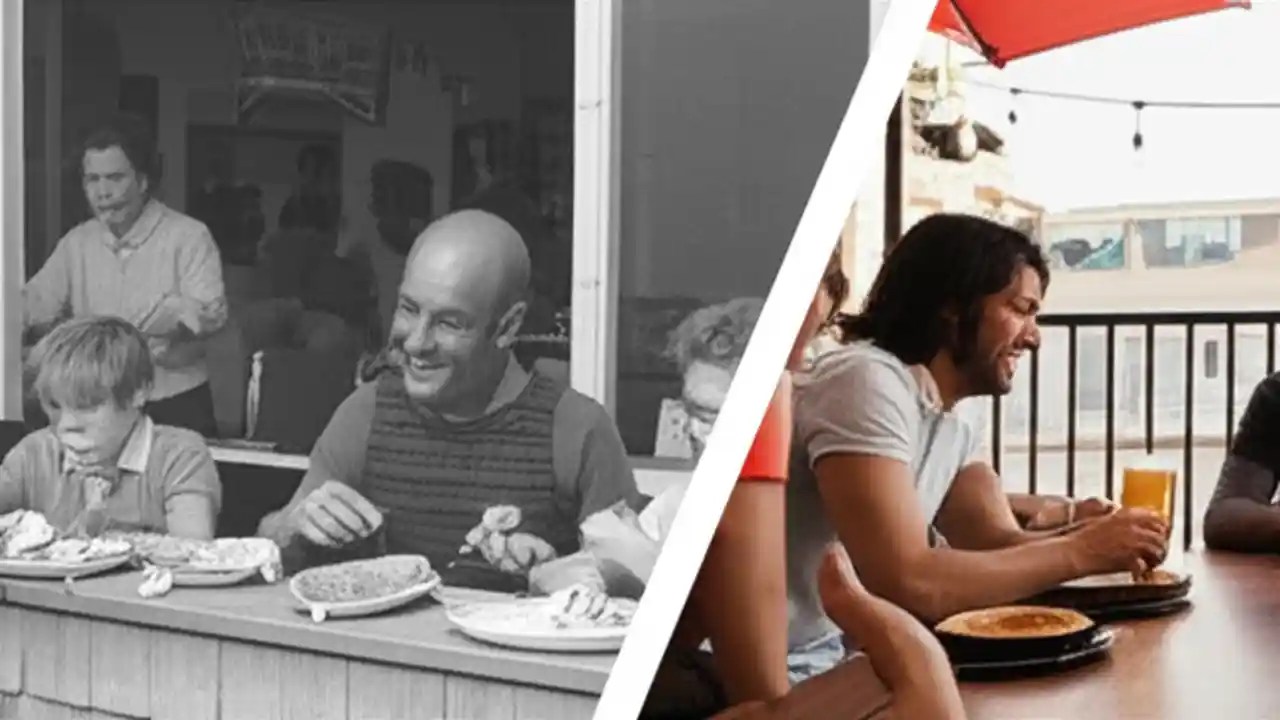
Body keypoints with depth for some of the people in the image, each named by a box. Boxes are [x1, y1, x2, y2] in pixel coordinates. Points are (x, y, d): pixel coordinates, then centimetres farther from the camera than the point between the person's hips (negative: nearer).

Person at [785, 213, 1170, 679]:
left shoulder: (959, 409, 7)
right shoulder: (869, 382, -22)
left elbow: (997, 542, 5)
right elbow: (906, 584, -28)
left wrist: (1093, 538, -13)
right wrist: (1080, 552, -20)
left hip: (843, 653, 8)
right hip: (783, 672, -8)